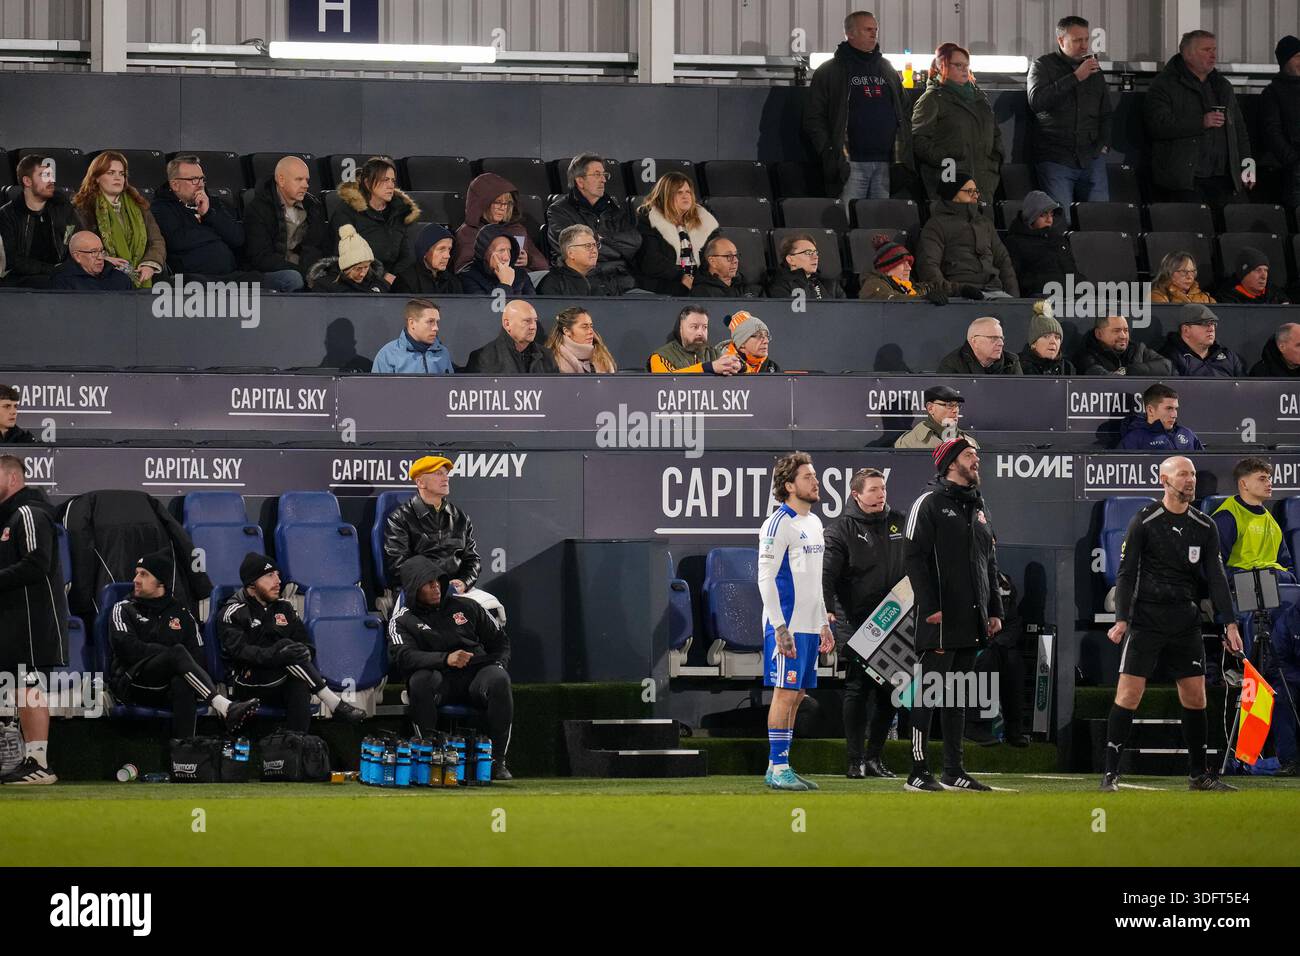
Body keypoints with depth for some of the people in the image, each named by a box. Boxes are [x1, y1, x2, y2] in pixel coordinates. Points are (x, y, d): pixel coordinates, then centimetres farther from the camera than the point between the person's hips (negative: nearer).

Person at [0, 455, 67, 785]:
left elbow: (36, 565, -20)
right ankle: (30, 760, 12)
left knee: (31, 688, -12)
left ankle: (39, 764, -14)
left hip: (33, 616, -10)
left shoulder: (29, 514, -10)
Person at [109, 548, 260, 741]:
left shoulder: (180, 613, 19)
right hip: (132, 684, -2)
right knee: (178, 653, -30)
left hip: (167, 690, 2)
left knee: (183, 684, -37)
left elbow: (197, 656, 9)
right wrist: (172, 654, -9)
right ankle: (225, 708, -48)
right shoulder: (123, 609, 13)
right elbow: (128, 648, -6)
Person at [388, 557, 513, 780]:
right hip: (439, 681, -2)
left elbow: (498, 640, 25)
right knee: (419, 681, -36)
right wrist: (445, 659, -30)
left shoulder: (465, 606, 18)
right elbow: (403, 657, -15)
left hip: (475, 674, 2)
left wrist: (499, 664, 2)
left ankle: (497, 760, -26)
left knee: (498, 679, -31)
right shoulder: (402, 621, 6)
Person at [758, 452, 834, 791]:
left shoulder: (814, 522, 16)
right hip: (787, 626, -8)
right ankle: (777, 768, -4)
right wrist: (780, 627, -19)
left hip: (810, 626, 8)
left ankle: (780, 767, 12)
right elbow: (766, 579, -15)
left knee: (797, 694, 8)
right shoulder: (779, 524, -11)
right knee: (785, 693, -7)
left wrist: (824, 623, 20)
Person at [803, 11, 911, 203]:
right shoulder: (829, 72, 4)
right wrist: (828, 153, -11)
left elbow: (904, 116, 22)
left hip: (886, 165, 5)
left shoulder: (889, 72, 20)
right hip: (851, 164, -5)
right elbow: (813, 119, 0)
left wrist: (905, 155, 10)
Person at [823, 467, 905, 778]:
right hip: (857, 622, -4)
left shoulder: (900, 523, 12)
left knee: (890, 692, 6)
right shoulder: (841, 530, -2)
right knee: (857, 690, -3)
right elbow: (827, 573, -12)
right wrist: (826, 608, -26)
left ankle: (874, 755, 17)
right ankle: (855, 760, 1)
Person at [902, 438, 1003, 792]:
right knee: (929, 693, -6)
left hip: (971, 622, 8)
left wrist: (994, 610, 17)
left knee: (957, 696, 11)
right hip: (941, 620, -8)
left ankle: (953, 772, 15)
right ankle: (918, 773, -5)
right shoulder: (930, 503, -5)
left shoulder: (977, 509, 19)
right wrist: (931, 606, -19)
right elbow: (914, 557, -12)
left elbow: (990, 564, 24)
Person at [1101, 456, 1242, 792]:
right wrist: (1121, 619, -13)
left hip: (1186, 622, 4)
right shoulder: (1144, 521, -3)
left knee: (1195, 697, 4)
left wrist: (1230, 623, 1)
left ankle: (1199, 774, 15)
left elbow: (1216, 576, 9)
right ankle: (1110, 774, -4)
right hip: (1146, 621, -4)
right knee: (1129, 694, -9)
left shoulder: (1204, 527, 8)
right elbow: (1126, 573, -4)